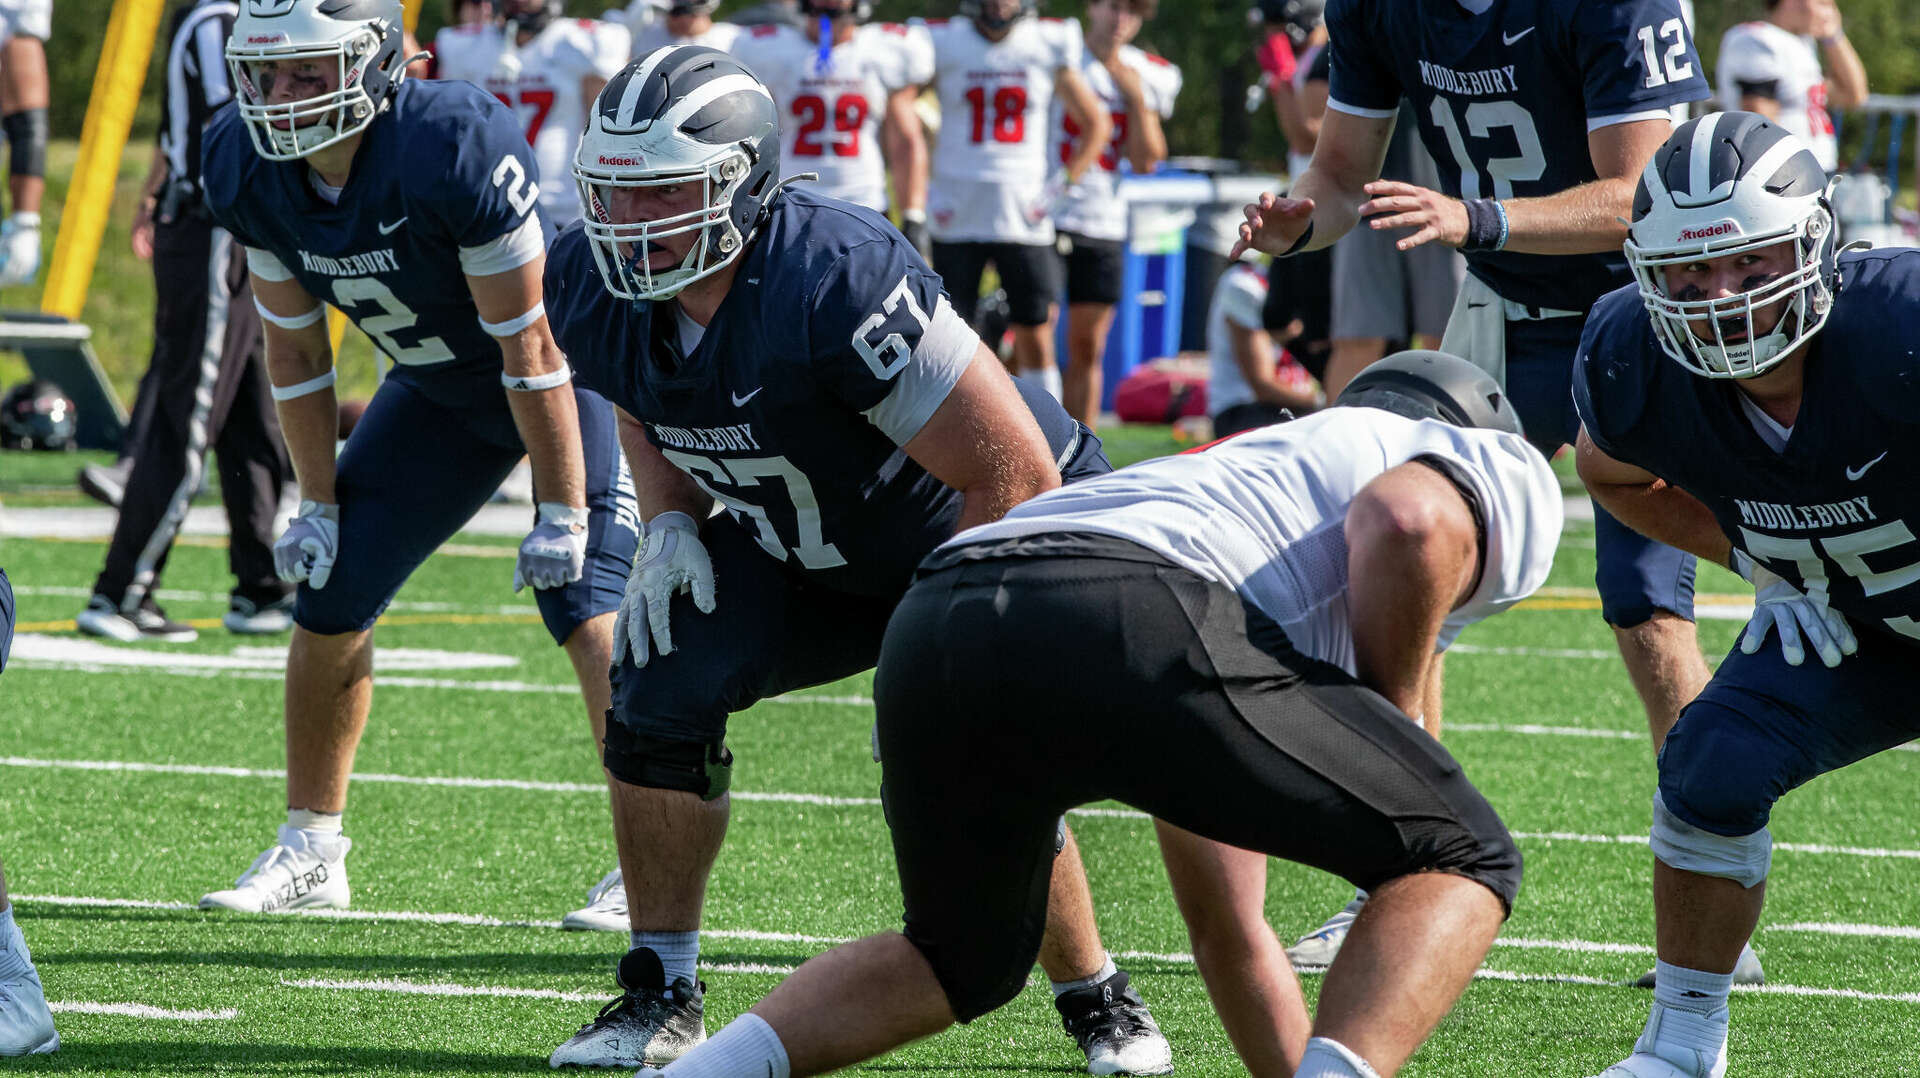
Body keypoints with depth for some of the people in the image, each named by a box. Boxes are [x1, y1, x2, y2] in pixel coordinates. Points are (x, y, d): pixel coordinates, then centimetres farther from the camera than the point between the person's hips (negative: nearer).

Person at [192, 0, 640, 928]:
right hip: (439, 388, 7)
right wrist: (319, 503, 1)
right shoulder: (247, 170, -15)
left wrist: (562, 511, -23)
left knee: (588, 607, -20)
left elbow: (531, 345, -28)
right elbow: (295, 348, 0)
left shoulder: (455, 148, -35)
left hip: (570, 367, -7)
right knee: (328, 596, 3)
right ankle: (310, 853, 18)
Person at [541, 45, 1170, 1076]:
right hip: (803, 553, 6)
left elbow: (1013, 471, -33)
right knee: (664, 690, -13)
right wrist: (671, 521, -8)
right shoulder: (592, 287, -17)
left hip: (1000, 528, -6)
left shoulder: (840, 281, -40)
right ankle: (661, 994, 3)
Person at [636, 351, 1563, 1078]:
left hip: (929, 637, 7)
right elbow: (1407, 524, -2)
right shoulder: (1502, 473, 28)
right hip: (1120, 622, -7)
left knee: (963, 962, 34)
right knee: (1462, 860, 13)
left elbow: (1224, 931, 46)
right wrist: (1396, 720, 14)